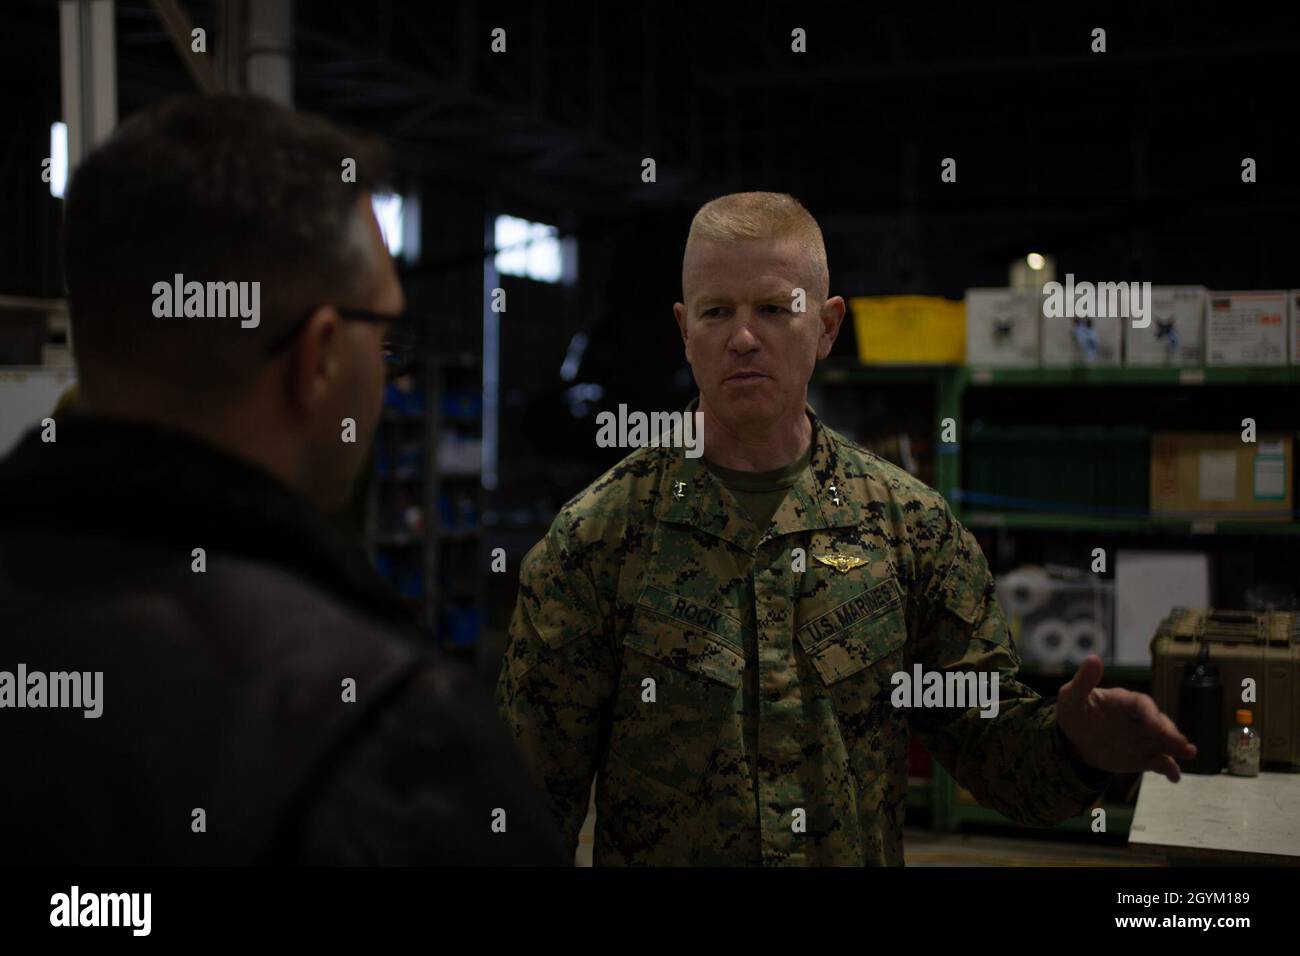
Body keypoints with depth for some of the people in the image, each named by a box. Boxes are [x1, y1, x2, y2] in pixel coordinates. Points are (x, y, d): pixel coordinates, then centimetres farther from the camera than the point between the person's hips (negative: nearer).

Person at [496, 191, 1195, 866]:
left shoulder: (912, 524, -5)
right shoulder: (598, 531, -11)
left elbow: (979, 726, -2)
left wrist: (1073, 744, -20)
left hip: (863, 854, 2)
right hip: (653, 855, -1)